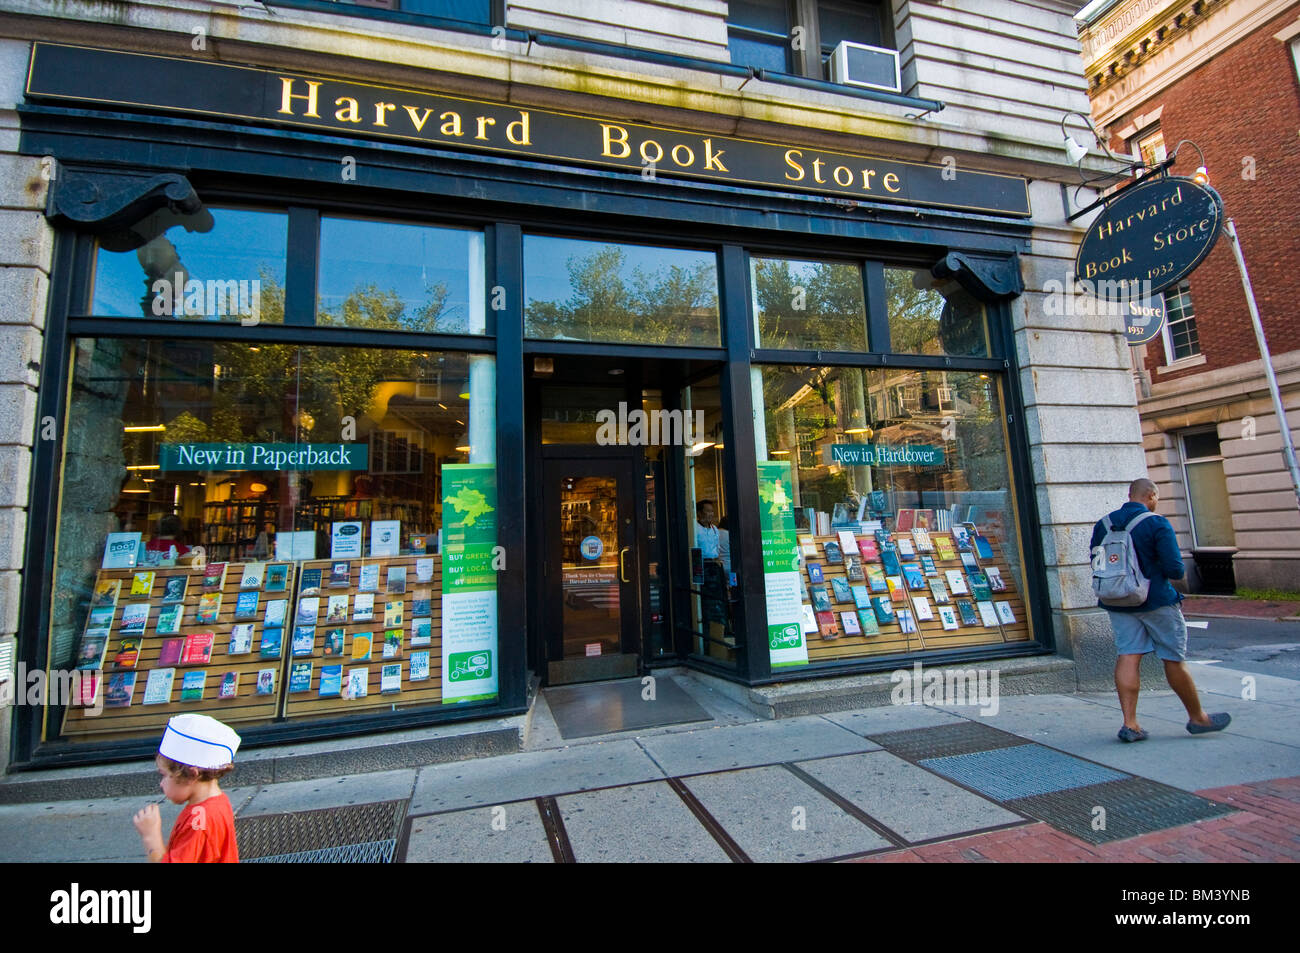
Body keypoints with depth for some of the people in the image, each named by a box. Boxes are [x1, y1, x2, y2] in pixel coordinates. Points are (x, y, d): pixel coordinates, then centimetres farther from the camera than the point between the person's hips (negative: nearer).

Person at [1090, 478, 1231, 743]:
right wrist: (1156, 569, 6)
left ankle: (1129, 723, 0)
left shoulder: (1102, 525, 3)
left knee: (1128, 657, 3)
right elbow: (1175, 570, -14)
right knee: (1174, 659, 10)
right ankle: (1197, 718, 28)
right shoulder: (1157, 524, -11)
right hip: (1156, 601, -4)